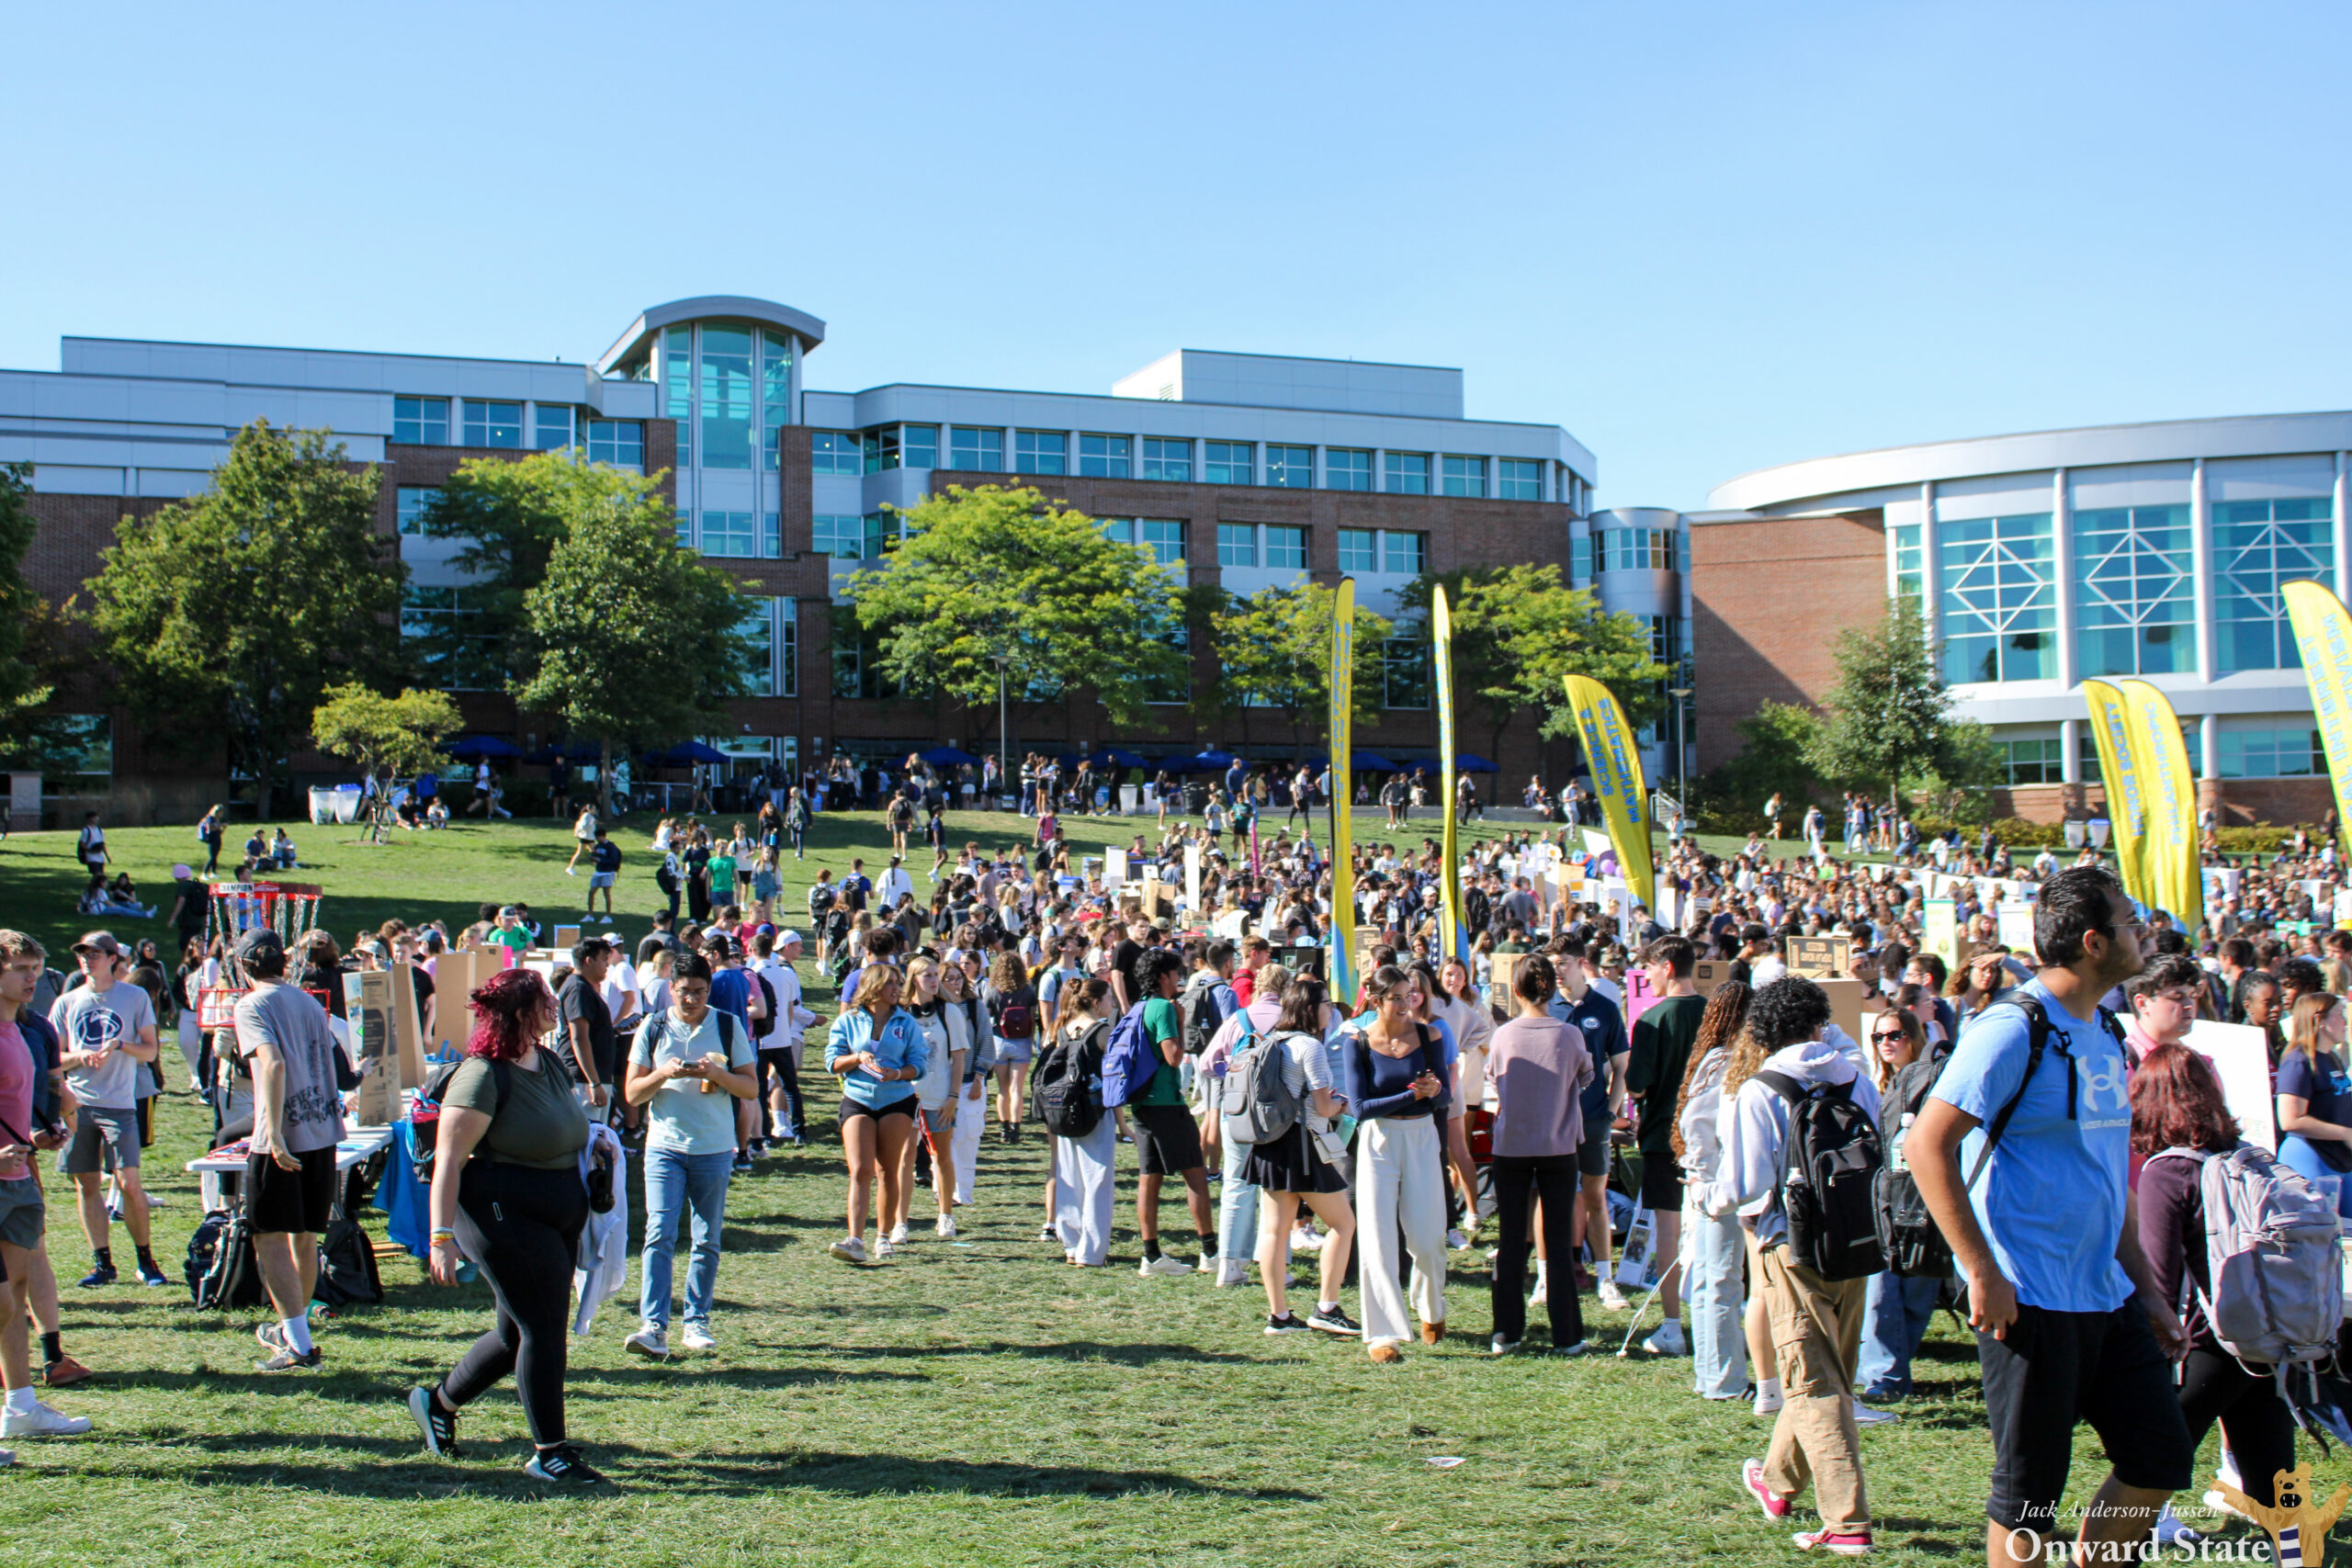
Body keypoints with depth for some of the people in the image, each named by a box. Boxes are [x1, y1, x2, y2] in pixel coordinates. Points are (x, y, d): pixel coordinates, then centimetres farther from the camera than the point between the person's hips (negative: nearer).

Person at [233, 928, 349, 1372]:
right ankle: (292, 1326, 33)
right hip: (322, 1131, 7)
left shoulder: (252, 1005, -8)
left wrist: (274, 1135, -27)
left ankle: (299, 1345, -7)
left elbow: (273, 1064, -22)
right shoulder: (308, 1002, 15)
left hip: (283, 1137, -7)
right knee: (304, 1235, 18)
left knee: (270, 1237, -2)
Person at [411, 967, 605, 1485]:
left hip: (557, 1220, 9)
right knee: (544, 1327, -6)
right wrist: (443, 1236, -22)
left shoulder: (548, 1063, 11)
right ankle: (548, 1453, 6)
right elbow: (448, 1160, -18)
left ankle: (438, 1403, 36)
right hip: (504, 1217, -9)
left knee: (518, 1331, 16)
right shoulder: (483, 1075, -15)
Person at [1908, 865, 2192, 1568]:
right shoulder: (2014, 1029, -15)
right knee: (2030, 1490, 2)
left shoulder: (2106, 1033, 12)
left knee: (2161, 1462, 12)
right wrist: (1982, 1272, -20)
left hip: (2108, 1297, 8)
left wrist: (2146, 1287, 18)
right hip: (2031, 1300, -8)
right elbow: (1925, 1145, -20)